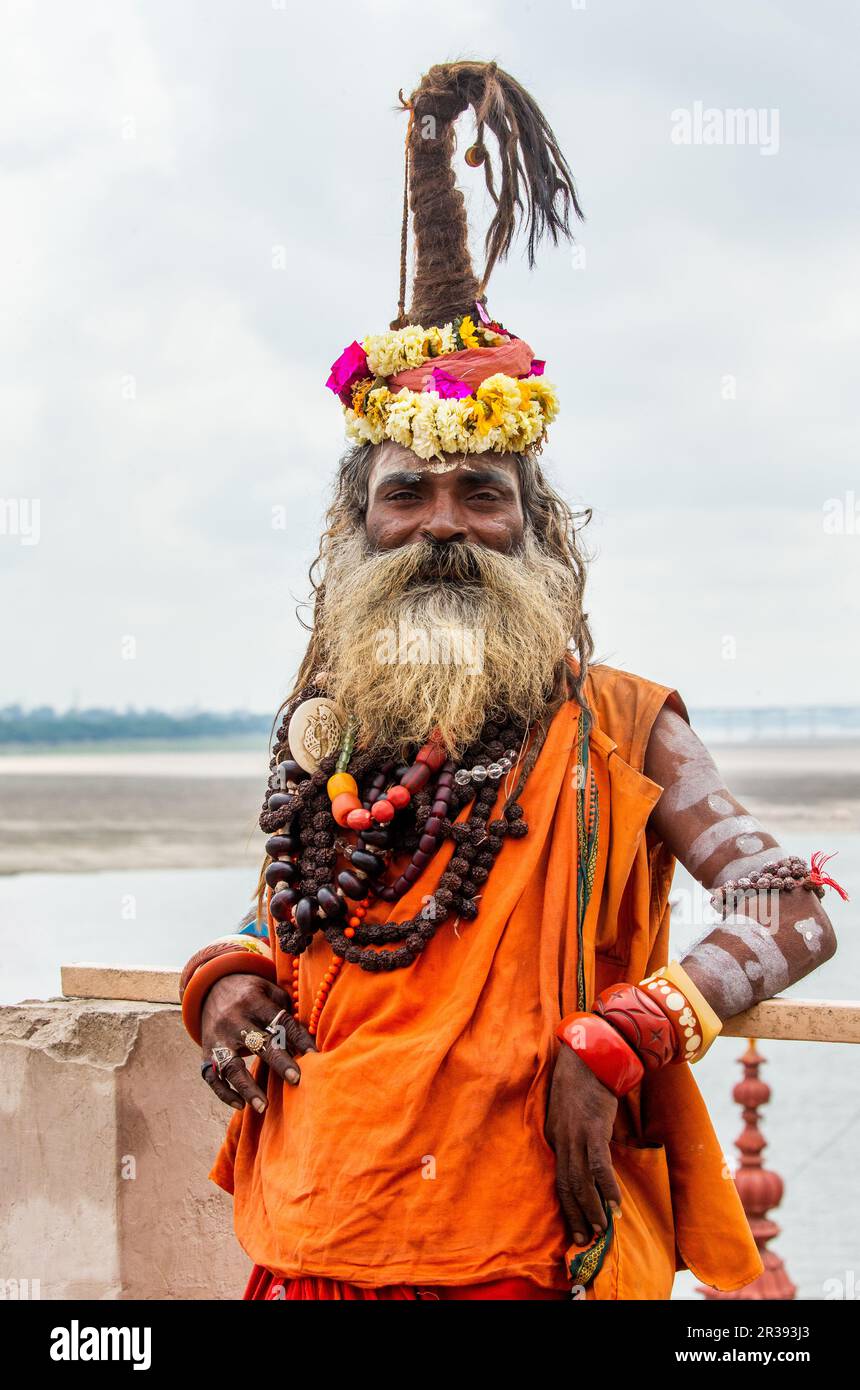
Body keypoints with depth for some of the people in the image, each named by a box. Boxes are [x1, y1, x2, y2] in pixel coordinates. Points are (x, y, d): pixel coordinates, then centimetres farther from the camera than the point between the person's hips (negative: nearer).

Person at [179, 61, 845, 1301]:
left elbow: (794, 917, -10)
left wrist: (613, 1046, -21)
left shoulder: (610, 731, -6)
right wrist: (229, 979, -3)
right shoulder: (324, 737, 6)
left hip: (527, 1261, -3)